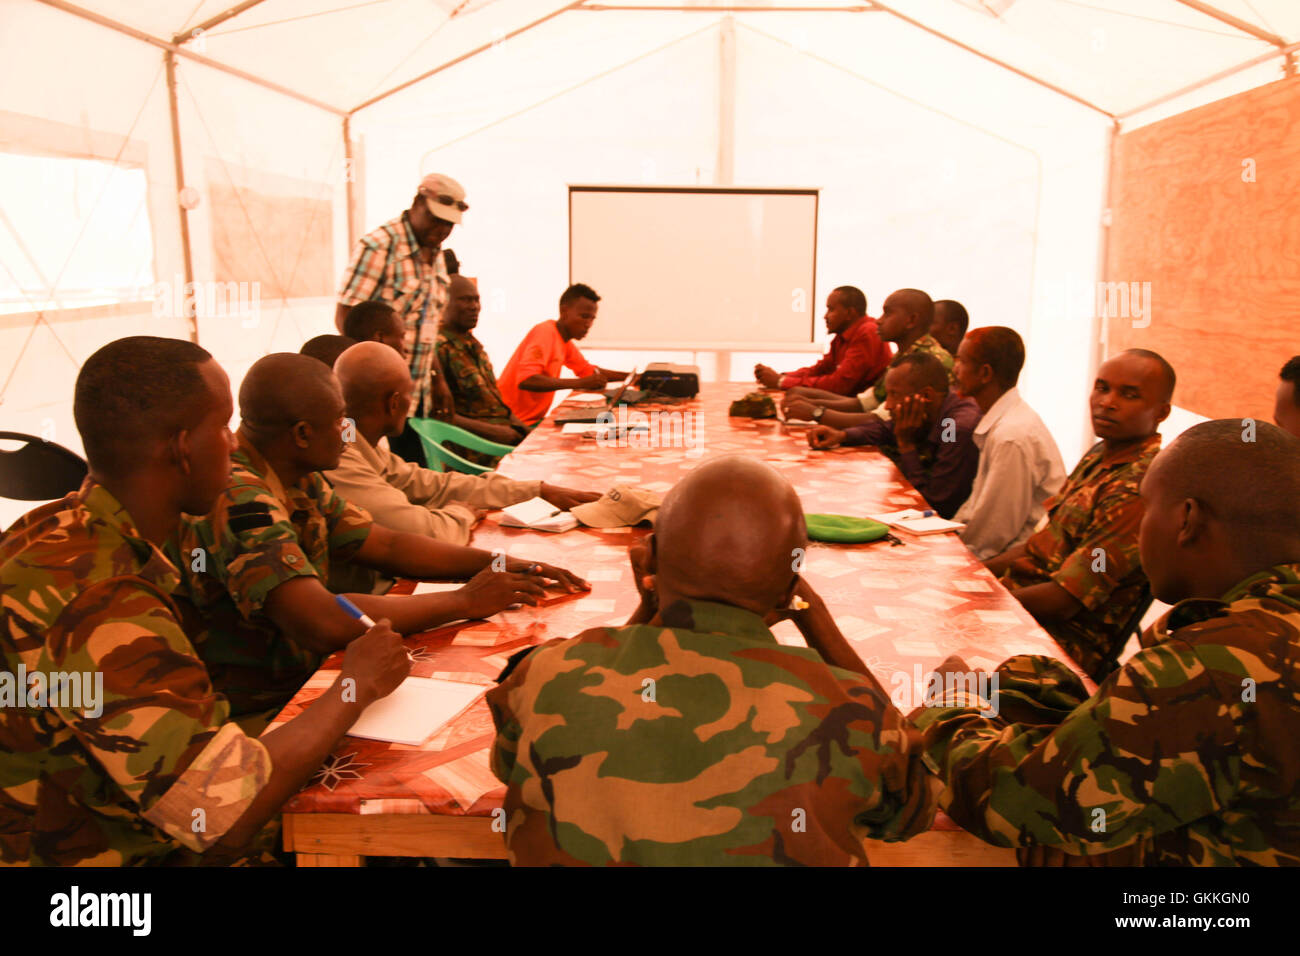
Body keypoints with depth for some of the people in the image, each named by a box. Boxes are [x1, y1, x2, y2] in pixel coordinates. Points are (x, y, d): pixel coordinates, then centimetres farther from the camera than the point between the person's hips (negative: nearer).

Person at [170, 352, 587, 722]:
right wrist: (465, 601, -24)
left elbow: (387, 545, 10)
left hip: (303, 681, 8)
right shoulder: (236, 499, -27)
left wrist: (499, 565, -3)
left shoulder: (298, 480, 4)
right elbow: (324, 624, -36)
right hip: (260, 719, -8)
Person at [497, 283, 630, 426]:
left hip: (534, 419, 9)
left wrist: (630, 377, 7)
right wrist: (582, 383, -31)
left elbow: (589, 371, 19)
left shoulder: (564, 339, 10)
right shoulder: (545, 332, -16)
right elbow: (525, 380, -29)